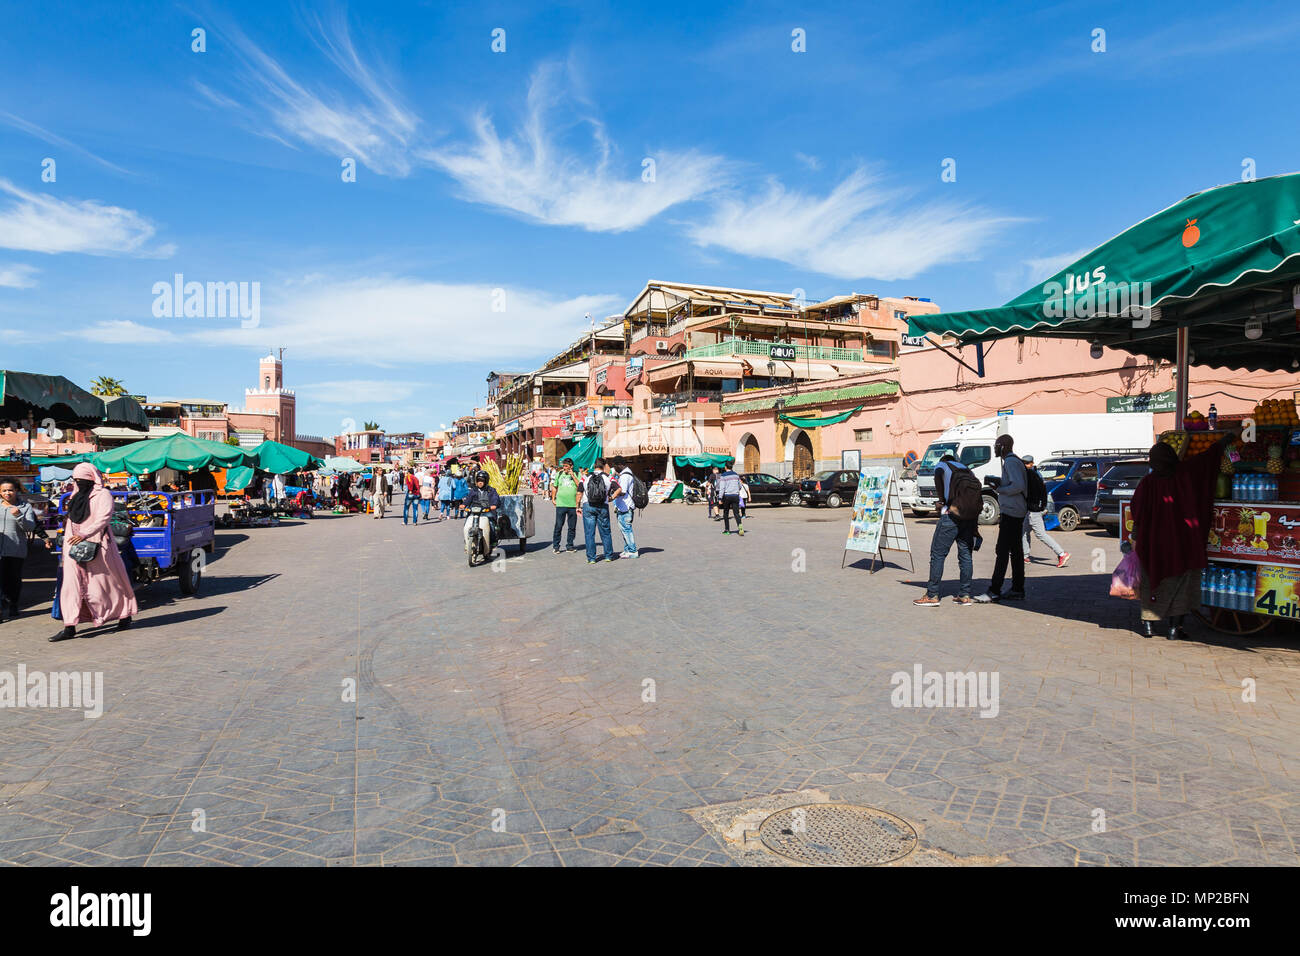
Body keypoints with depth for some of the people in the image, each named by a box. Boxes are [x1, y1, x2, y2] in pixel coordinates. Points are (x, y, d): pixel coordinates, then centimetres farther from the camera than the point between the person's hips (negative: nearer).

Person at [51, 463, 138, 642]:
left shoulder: (103, 495, -4)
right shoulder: (76, 497, 18)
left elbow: (103, 519, -17)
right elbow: (70, 523, 21)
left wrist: (85, 534, -28)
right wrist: (66, 549, 18)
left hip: (96, 545, -6)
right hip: (74, 546, 7)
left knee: (105, 582, 1)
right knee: (71, 585, -2)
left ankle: (125, 614, 18)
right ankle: (70, 627, -4)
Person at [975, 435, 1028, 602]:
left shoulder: (1011, 462, -14)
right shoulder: (1015, 461, 18)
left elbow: (1019, 485, -25)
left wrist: (1000, 489, -14)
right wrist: (999, 483, 16)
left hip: (1011, 512, -11)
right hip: (1017, 513, 11)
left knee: (1002, 551, -10)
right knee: (1016, 551, 12)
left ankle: (994, 591, -10)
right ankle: (1018, 590, 16)